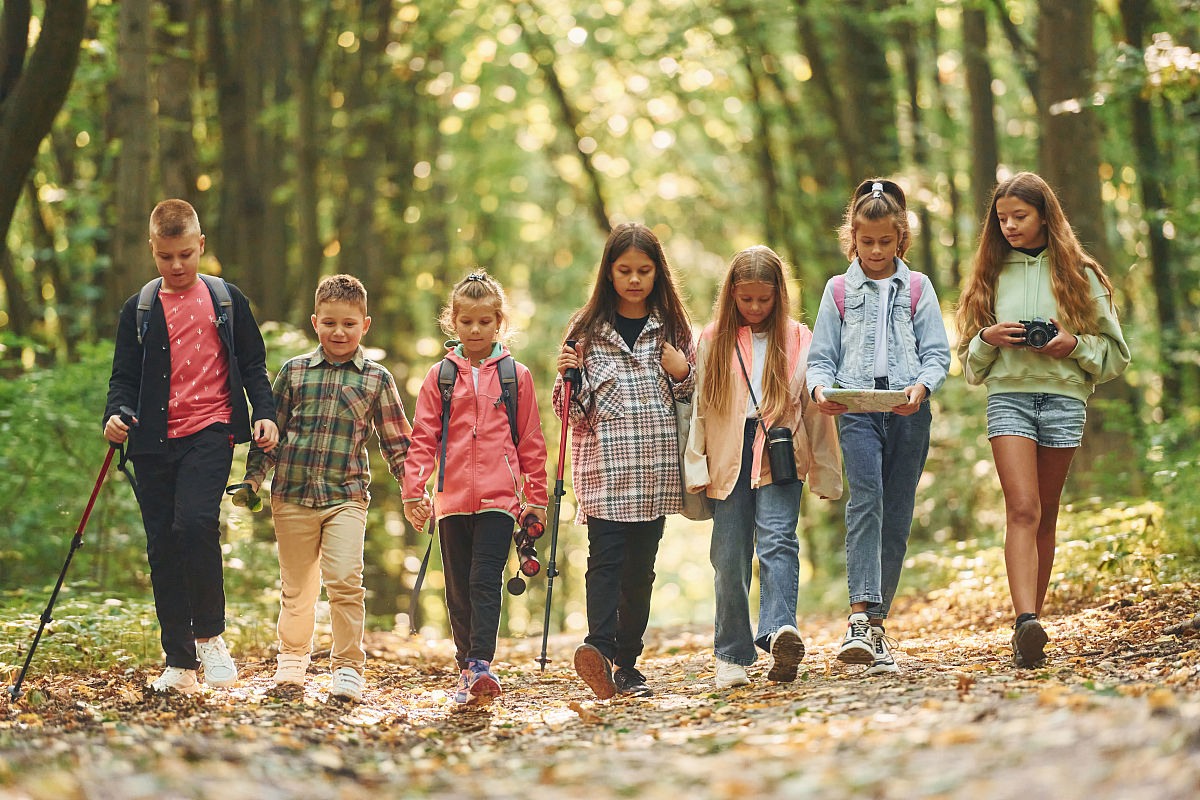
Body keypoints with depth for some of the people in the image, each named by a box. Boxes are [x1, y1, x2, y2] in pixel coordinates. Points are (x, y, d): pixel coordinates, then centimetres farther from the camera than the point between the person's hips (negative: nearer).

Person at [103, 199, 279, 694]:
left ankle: (210, 635, -6)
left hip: (210, 430, -2)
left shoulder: (226, 300, 9)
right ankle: (180, 664, 11)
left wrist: (265, 413, -1)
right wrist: (116, 415, -9)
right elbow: (124, 375, 10)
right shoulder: (138, 310, 10)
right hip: (154, 440, 3)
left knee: (195, 523, -24)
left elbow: (253, 364, 13)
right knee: (162, 547, 2)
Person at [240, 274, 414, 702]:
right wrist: (252, 479, 7)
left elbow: (396, 441, 10)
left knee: (345, 581, -14)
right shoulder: (294, 371, 7)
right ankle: (292, 659, 29)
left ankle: (347, 668, -4)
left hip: (347, 495, -2)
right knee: (296, 586, 10)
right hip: (292, 495, 2)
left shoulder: (376, 378, 5)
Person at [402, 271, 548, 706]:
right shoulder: (439, 376, 9)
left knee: (485, 580, -14)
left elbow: (531, 441, 9)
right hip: (453, 498, 3)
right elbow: (423, 437, 7)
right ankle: (467, 667, 16)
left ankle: (481, 664, -19)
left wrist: (535, 498, 7)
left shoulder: (516, 375, 6)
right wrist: (413, 491, -2)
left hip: (498, 497, -3)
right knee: (458, 589, 7)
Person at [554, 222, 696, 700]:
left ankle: (627, 663, 11)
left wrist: (684, 374, -2)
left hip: (657, 465, 2)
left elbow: (695, 402, 18)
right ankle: (599, 647, -31)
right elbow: (571, 411, 7)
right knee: (606, 557, -17)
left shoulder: (673, 328, 11)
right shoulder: (587, 329, 7)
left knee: (641, 565, 4)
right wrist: (569, 376, -12)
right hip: (604, 464, -2)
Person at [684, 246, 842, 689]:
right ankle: (732, 656, 12)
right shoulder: (713, 341, 9)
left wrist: (826, 472, 9)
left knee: (777, 539, -19)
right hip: (729, 461, 1)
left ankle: (779, 630, -33)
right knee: (730, 557, 3)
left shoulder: (798, 340, 8)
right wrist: (696, 467, 1)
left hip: (781, 457, -1)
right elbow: (698, 407, 9)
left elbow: (815, 408, 10)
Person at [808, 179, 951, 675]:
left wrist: (922, 386, -14)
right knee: (866, 498, -23)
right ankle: (862, 619, -32)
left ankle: (876, 623, 11)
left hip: (909, 412, 2)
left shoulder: (917, 288, 13)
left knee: (897, 516, 3)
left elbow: (937, 354, 7)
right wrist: (820, 388, -11)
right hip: (855, 409, -2)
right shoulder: (839, 290, 13)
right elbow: (821, 356, 11)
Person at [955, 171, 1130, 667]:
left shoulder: (1078, 273, 9)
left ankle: (1031, 619, 14)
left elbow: (1116, 353, 9)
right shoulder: (991, 276, 13)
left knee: (1045, 516, 6)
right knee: (1022, 510, -16)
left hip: (1064, 396, 0)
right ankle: (1027, 623, -28)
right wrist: (988, 339, -3)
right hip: (1008, 395, 0)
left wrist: (1075, 344, -9)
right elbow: (970, 364, 18)